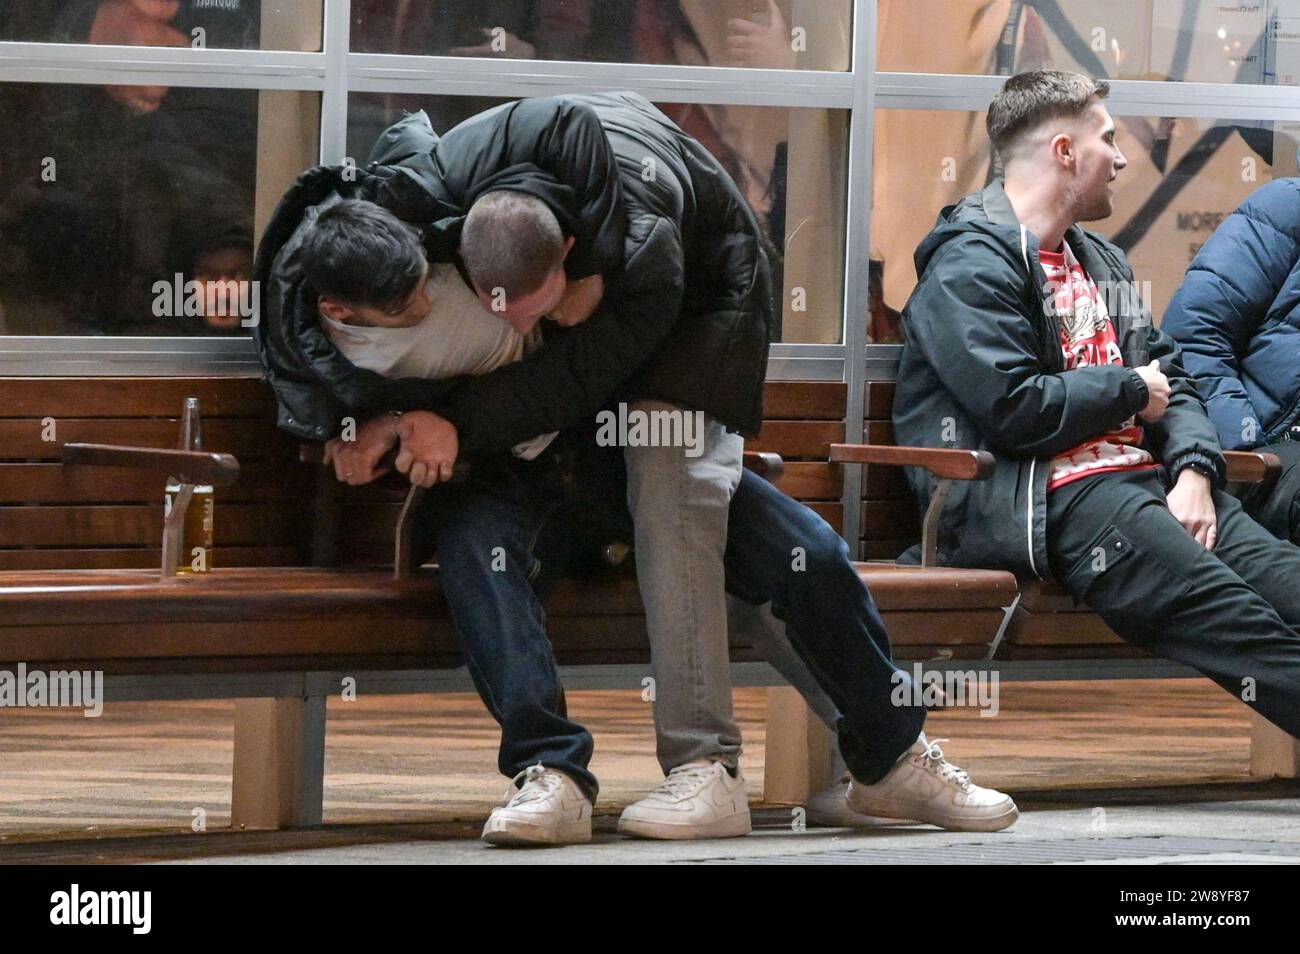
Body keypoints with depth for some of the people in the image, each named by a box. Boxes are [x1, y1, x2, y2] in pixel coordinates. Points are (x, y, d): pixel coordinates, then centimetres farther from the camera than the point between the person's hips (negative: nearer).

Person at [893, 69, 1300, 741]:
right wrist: (1131, 390, 0)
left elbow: (1172, 379, 22)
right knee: (1237, 617, -28)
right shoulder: (971, 263, -2)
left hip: (1142, 476, 8)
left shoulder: (1099, 262, 27)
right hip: (1048, 497, -8)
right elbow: (1015, 409, -14)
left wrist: (1194, 470, 1)